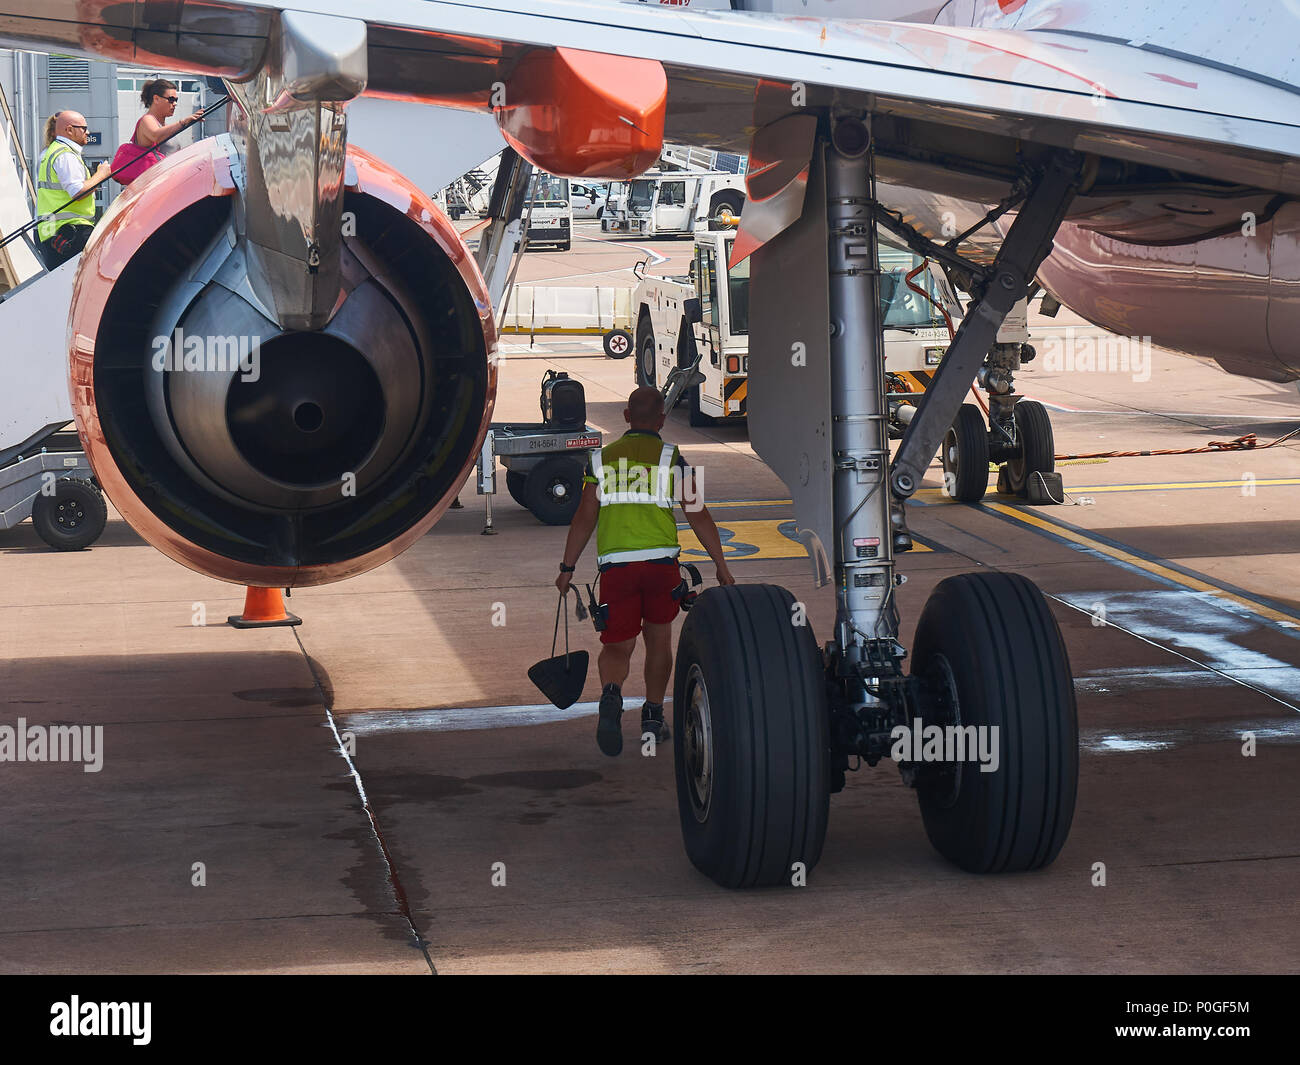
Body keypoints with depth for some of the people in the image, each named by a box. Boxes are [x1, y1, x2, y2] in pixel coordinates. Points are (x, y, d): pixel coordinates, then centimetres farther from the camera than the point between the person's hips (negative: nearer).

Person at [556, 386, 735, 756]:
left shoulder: (602, 459, 8)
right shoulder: (672, 460, 2)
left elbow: (584, 519, 6)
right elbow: (699, 516, -1)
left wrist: (567, 568, 12)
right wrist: (721, 566, 5)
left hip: (615, 565, 1)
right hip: (661, 563, -1)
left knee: (617, 646, 3)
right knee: (659, 638, 18)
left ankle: (611, 694, -28)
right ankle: (653, 717, 21)